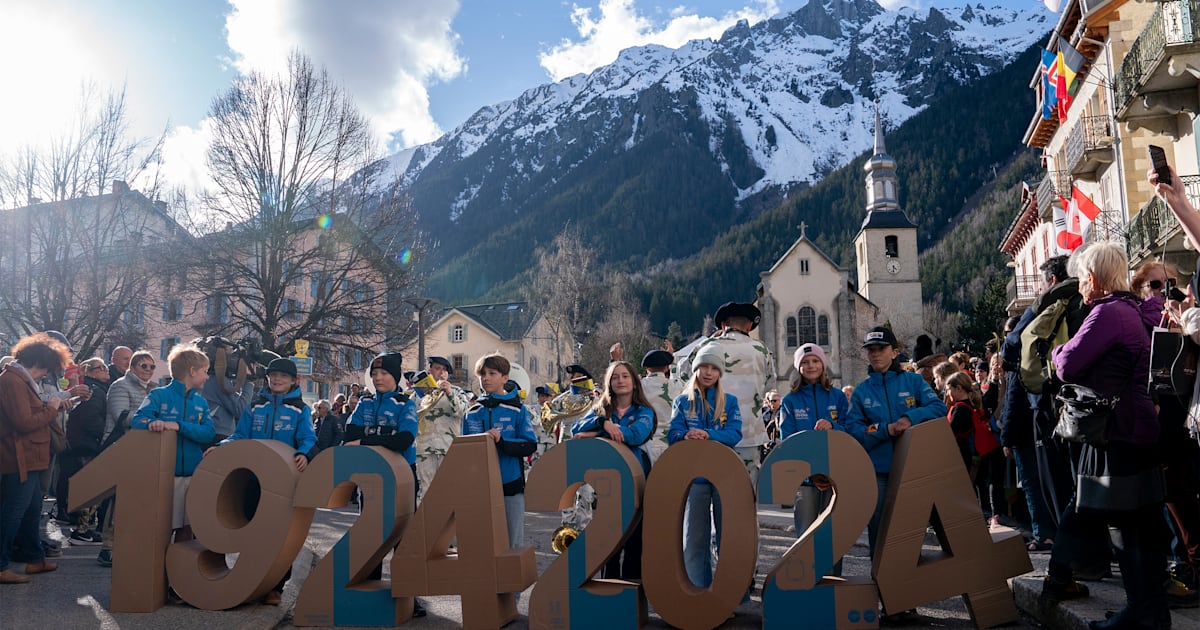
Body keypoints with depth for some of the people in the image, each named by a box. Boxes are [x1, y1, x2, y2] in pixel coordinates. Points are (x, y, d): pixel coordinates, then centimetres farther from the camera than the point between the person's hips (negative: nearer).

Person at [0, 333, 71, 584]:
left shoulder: (20, 379, 16)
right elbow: (24, 422, -23)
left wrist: (52, 405, 7)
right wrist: (51, 408, -11)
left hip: (28, 460, 11)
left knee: (32, 511, 18)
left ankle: (35, 559, 28)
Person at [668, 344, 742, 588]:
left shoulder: (730, 401, 8)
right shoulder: (682, 402, 8)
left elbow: (734, 434, -6)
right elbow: (673, 434, -3)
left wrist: (708, 435, -24)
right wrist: (687, 437, -27)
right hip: (693, 475, 1)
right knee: (694, 534, 6)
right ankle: (697, 587, 16)